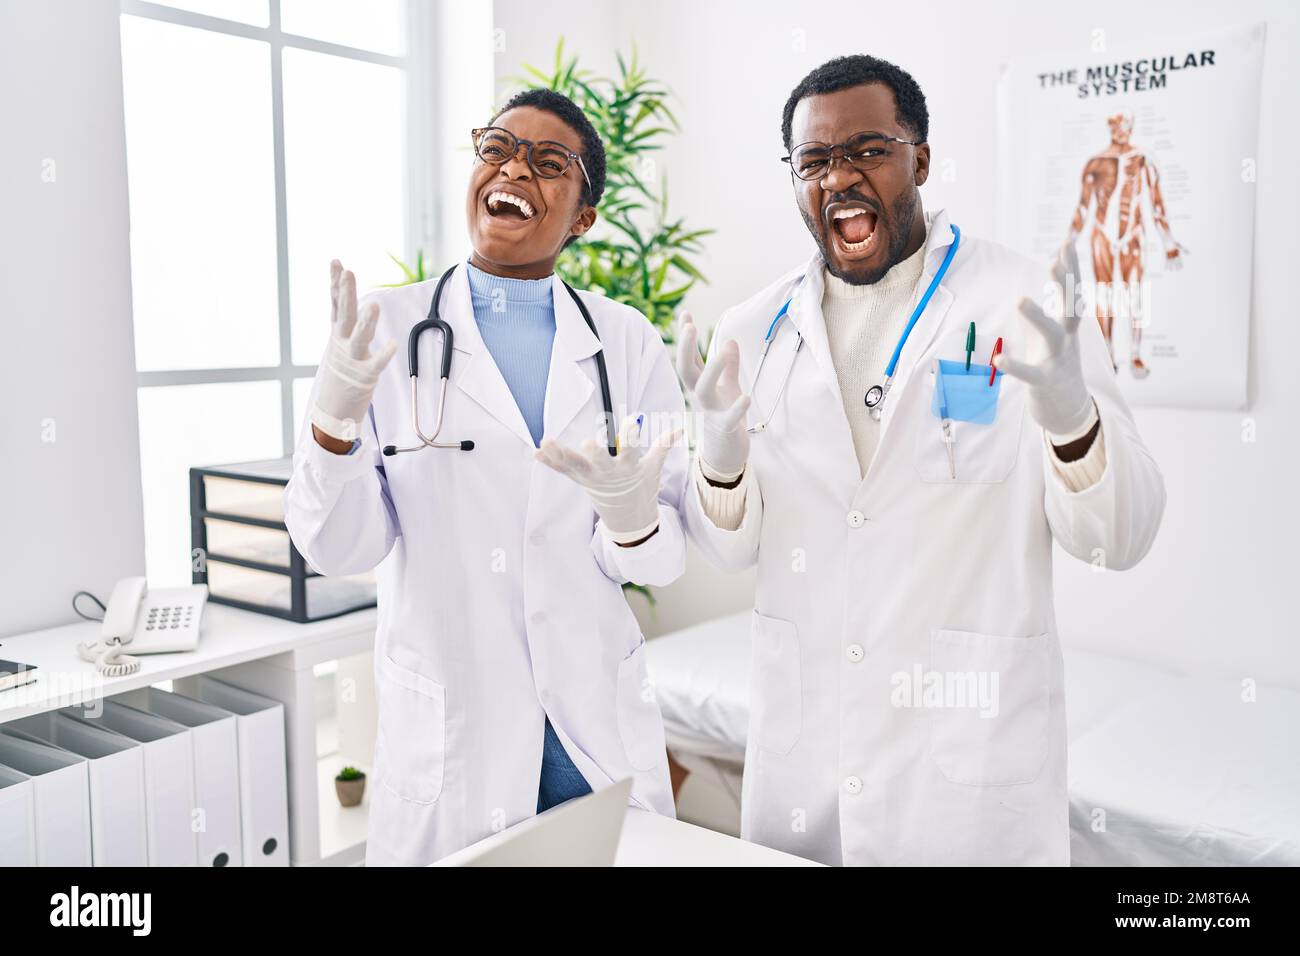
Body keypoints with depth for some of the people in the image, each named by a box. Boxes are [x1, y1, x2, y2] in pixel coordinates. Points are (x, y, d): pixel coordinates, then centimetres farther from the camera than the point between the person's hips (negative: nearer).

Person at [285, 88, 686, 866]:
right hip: (447, 734, -2)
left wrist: (630, 513, -25)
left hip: (601, 728, 2)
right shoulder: (385, 328, -5)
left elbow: (662, 560, -3)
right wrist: (334, 421, -25)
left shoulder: (629, 343, 0)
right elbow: (340, 548, -8)